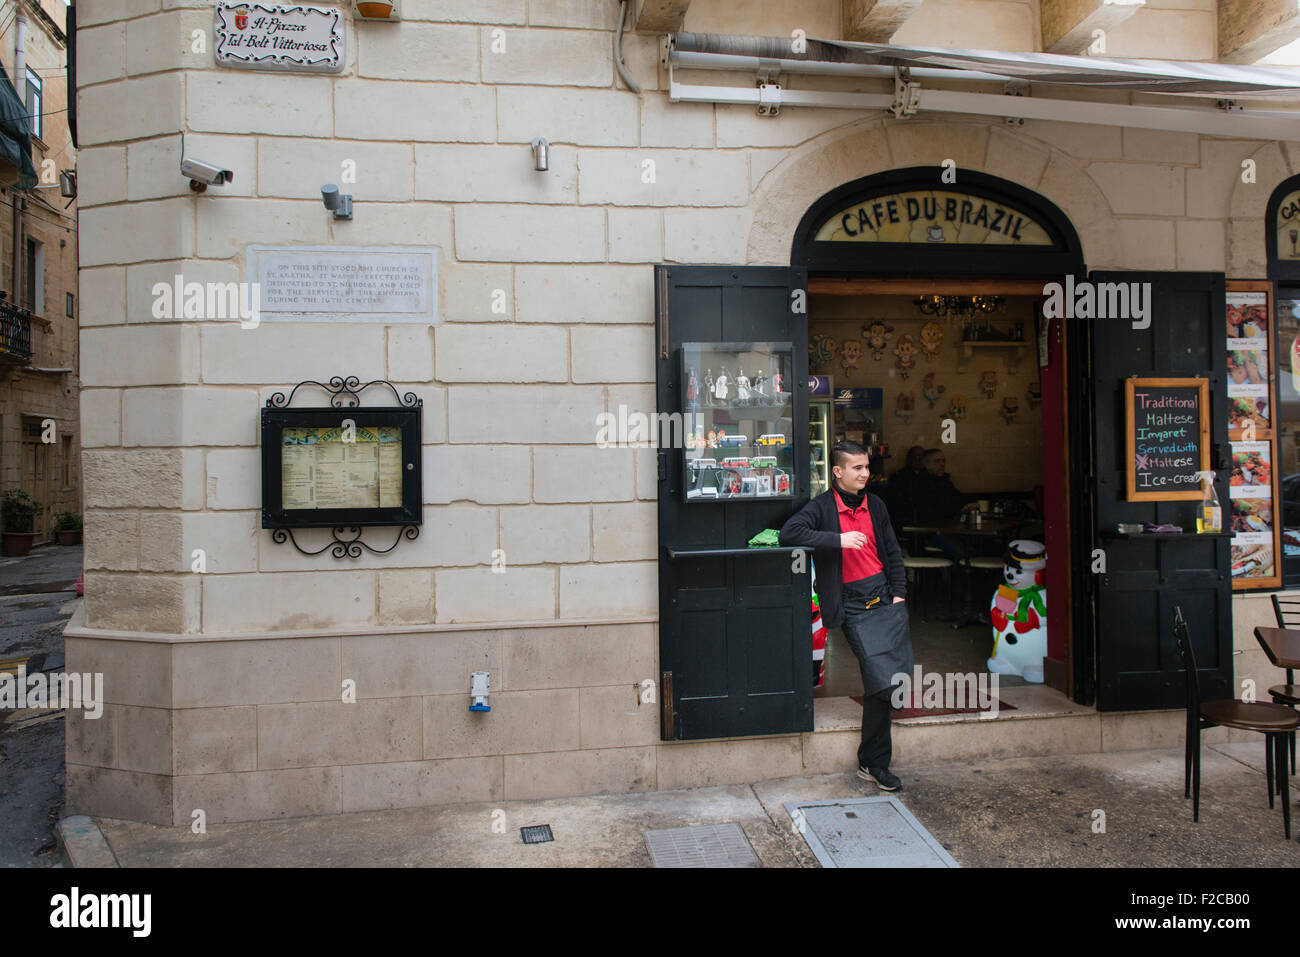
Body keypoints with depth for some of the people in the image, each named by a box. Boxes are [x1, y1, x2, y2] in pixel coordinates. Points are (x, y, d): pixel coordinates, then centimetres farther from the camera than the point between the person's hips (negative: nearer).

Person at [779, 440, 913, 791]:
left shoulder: (875, 505, 15)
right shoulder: (823, 506, -3)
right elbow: (789, 532, -19)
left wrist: (899, 592, 10)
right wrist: (839, 540, -20)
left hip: (885, 595, 5)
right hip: (854, 606, -5)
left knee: (899, 673, -2)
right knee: (883, 681, -14)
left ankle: (873, 763, 17)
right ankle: (874, 762, 5)